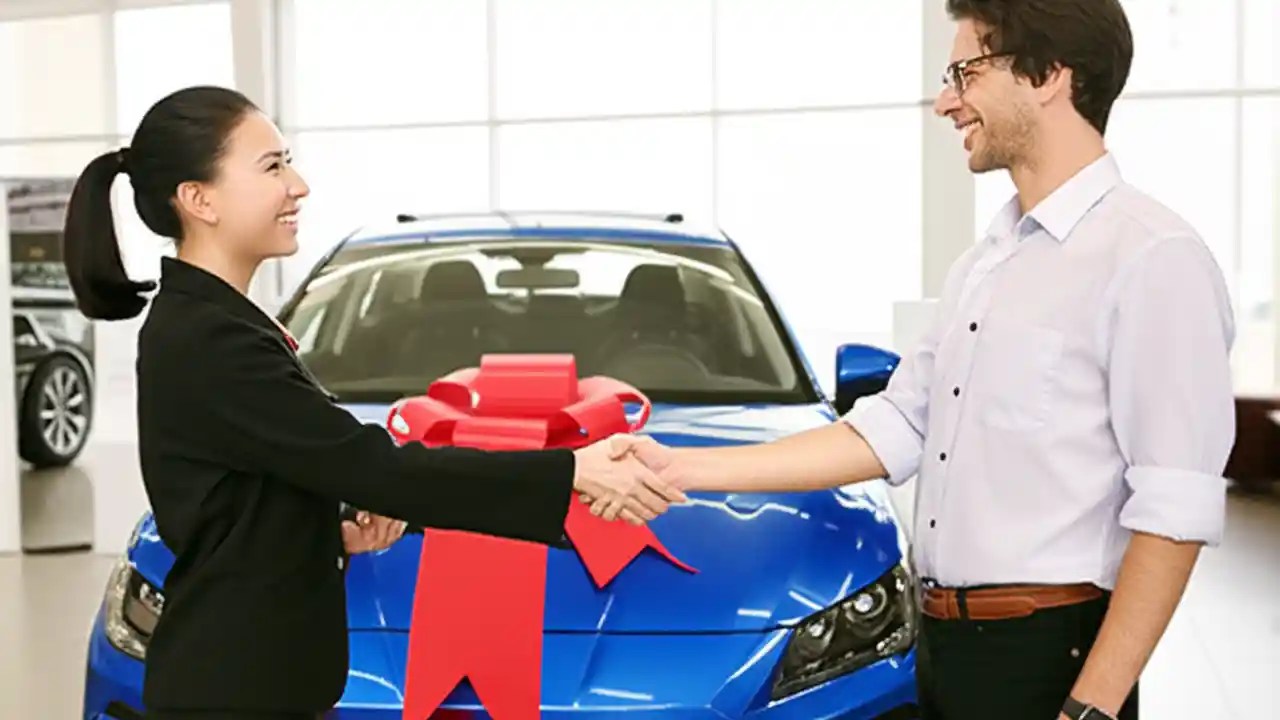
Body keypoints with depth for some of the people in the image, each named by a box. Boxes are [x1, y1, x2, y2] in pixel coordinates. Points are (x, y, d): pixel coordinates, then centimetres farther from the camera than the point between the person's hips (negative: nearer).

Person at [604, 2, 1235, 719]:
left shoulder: (1150, 257, -15)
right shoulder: (983, 262, 12)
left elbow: (1176, 510, -18)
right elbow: (891, 431, 9)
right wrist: (682, 467, 4)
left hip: (1047, 655, -8)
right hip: (944, 642, 8)